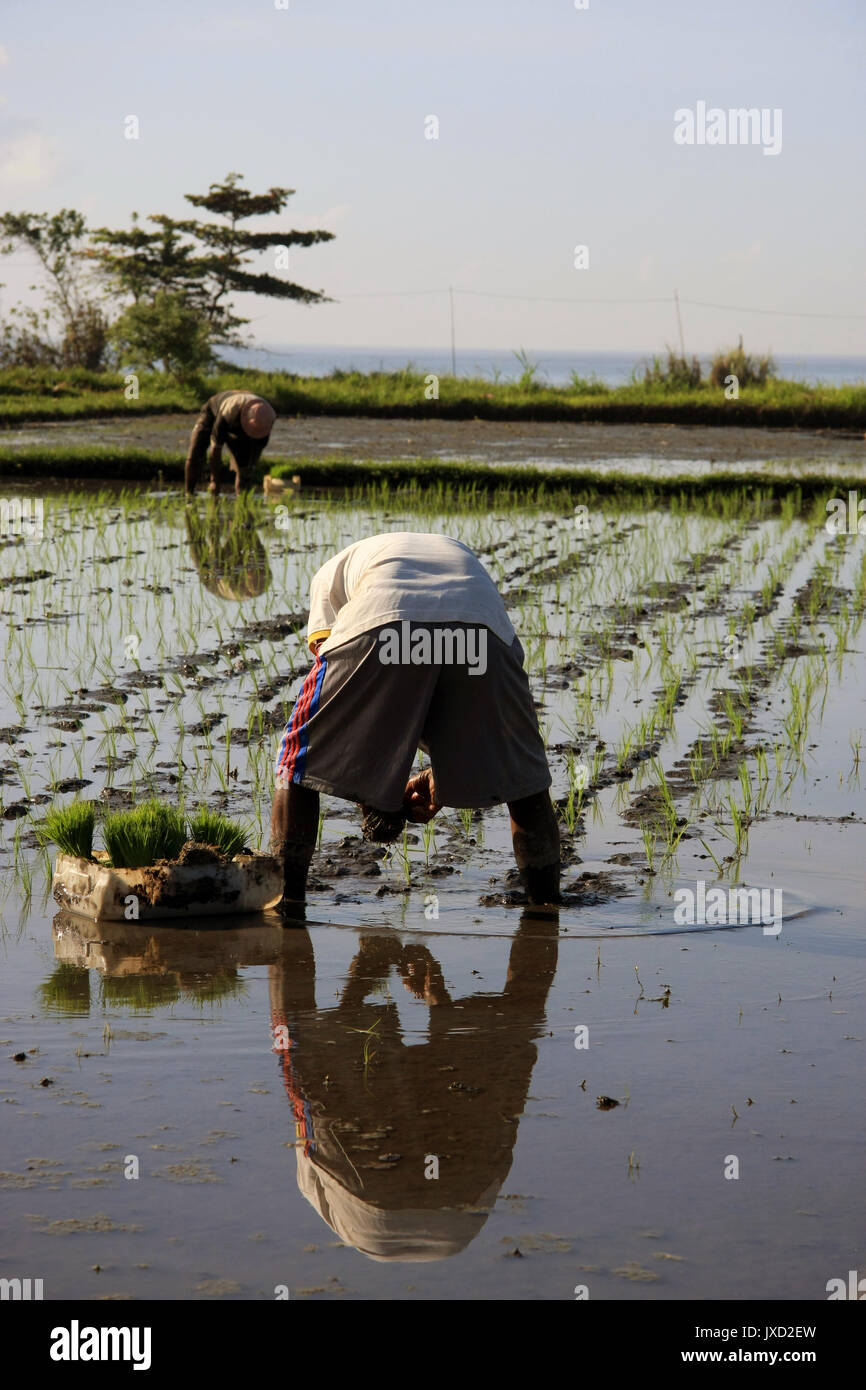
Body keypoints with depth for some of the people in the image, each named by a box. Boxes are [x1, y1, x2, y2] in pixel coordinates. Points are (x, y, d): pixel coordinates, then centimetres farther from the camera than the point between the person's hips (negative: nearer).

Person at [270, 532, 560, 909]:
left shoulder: (335, 570, 41)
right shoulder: (464, 556, 46)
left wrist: (370, 790, 24)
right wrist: (438, 778, 37)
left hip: (381, 618, -2)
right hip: (482, 620, 2)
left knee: (299, 763, 18)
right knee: (523, 777, 24)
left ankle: (285, 903, 14)